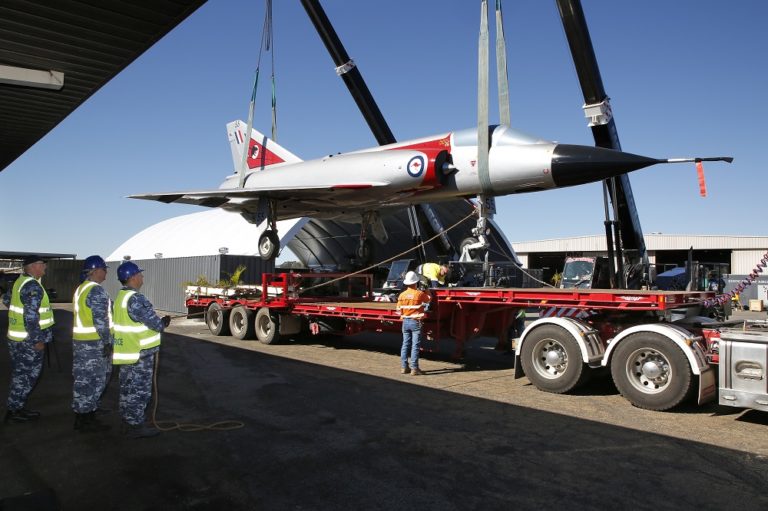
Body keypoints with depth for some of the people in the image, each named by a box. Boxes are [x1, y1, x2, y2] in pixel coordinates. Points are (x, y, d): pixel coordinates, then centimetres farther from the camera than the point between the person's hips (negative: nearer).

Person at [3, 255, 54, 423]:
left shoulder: (21, 281, 10)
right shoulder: (33, 286, -20)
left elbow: (6, 299, 25)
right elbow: (31, 316, -24)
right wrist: (38, 339, -20)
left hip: (17, 336, 10)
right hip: (28, 339, -10)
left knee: (20, 373, 17)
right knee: (26, 374, -1)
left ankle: (17, 407, 26)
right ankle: (14, 411, 7)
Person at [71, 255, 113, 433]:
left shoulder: (81, 289, 14)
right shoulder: (96, 291, -18)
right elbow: (100, 319, -21)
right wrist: (107, 342, -17)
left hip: (81, 340, 10)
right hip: (94, 342, -10)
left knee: (85, 378, 20)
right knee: (90, 379, -2)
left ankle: (90, 406, 33)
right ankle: (84, 419, 4)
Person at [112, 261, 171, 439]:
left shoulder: (121, 296, 10)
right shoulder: (135, 299, -22)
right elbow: (155, 323, -20)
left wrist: (159, 322, 8)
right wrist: (164, 322, 2)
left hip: (126, 352, 10)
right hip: (139, 355, -10)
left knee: (128, 389, 17)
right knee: (139, 391, 1)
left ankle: (127, 423, 27)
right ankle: (136, 426, 9)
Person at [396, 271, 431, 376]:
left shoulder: (402, 295, -1)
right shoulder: (419, 294, -11)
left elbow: (399, 310, 2)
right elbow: (429, 298, 10)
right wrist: (427, 291, 28)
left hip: (405, 322, 4)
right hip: (416, 322, -4)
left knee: (405, 344, 11)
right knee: (415, 345, -2)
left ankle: (404, 367, 15)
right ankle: (414, 368, -3)